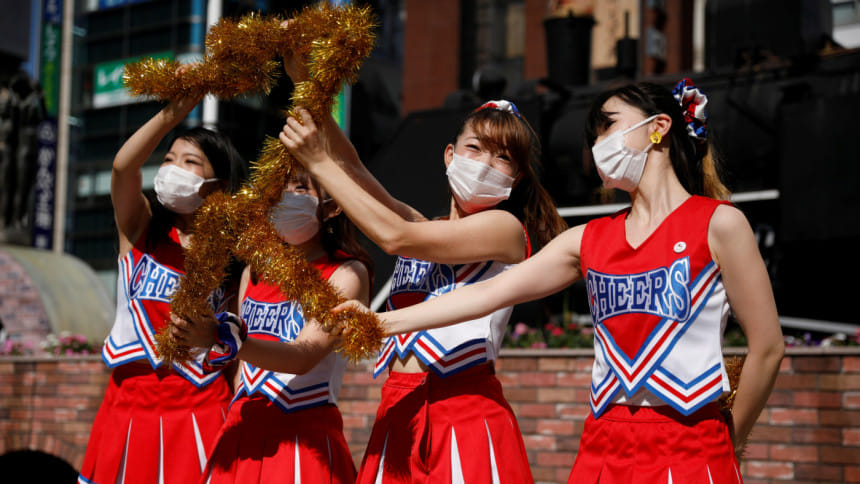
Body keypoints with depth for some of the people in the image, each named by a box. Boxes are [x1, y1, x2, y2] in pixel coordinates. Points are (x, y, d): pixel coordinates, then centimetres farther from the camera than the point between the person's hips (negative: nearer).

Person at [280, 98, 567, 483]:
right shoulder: (426, 229, 18)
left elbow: (394, 237, -11)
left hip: (464, 413, -6)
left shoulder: (506, 228, -4)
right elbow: (351, 167, 11)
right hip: (399, 411, 6)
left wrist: (318, 162, -9)